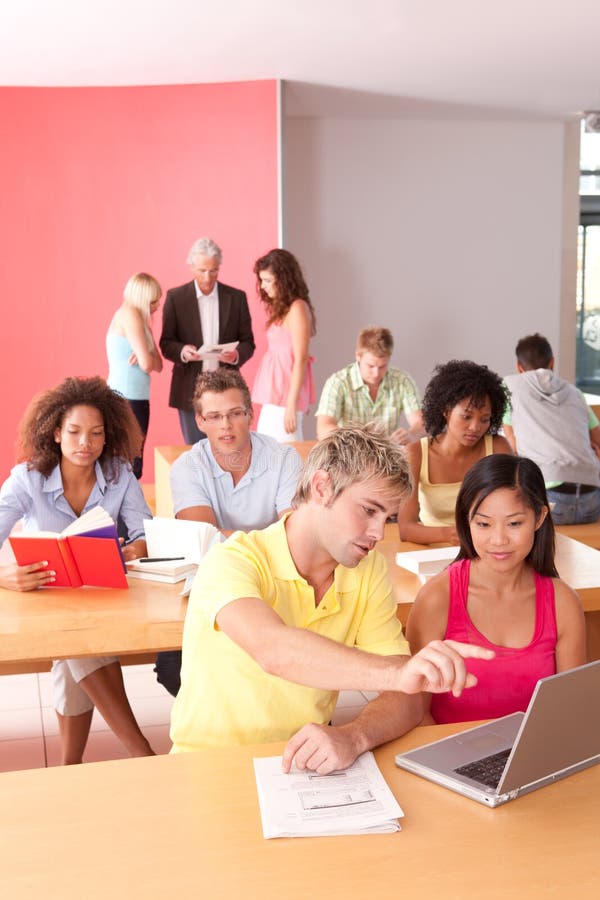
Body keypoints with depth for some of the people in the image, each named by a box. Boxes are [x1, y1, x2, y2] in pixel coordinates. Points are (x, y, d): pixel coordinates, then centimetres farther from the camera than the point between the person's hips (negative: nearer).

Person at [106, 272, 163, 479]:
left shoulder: (140, 319, 15)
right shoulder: (129, 314, -12)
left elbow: (158, 364, 8)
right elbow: (147, 364, -19)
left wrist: (144, 357, -11)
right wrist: (145, 358, 2)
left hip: (137, 398, 9)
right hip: (127, 399, -9)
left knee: (132, 465, 13)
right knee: (129, 467, -6)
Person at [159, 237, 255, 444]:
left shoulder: (236, 297, 5)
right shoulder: (175, 297, 2)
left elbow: (248, 341, 6)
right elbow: (166, 343, 2)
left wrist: (237, 355, -16)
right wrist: (182, 351, -20)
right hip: (190, 390, -1)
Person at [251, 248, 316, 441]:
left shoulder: (297, 308, -10)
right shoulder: (280, 307, 16)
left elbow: (301, 360, -14)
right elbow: (278, 352, 12)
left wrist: (292, 405, -17)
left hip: (285, 395, -8)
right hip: (274, 395, 8)